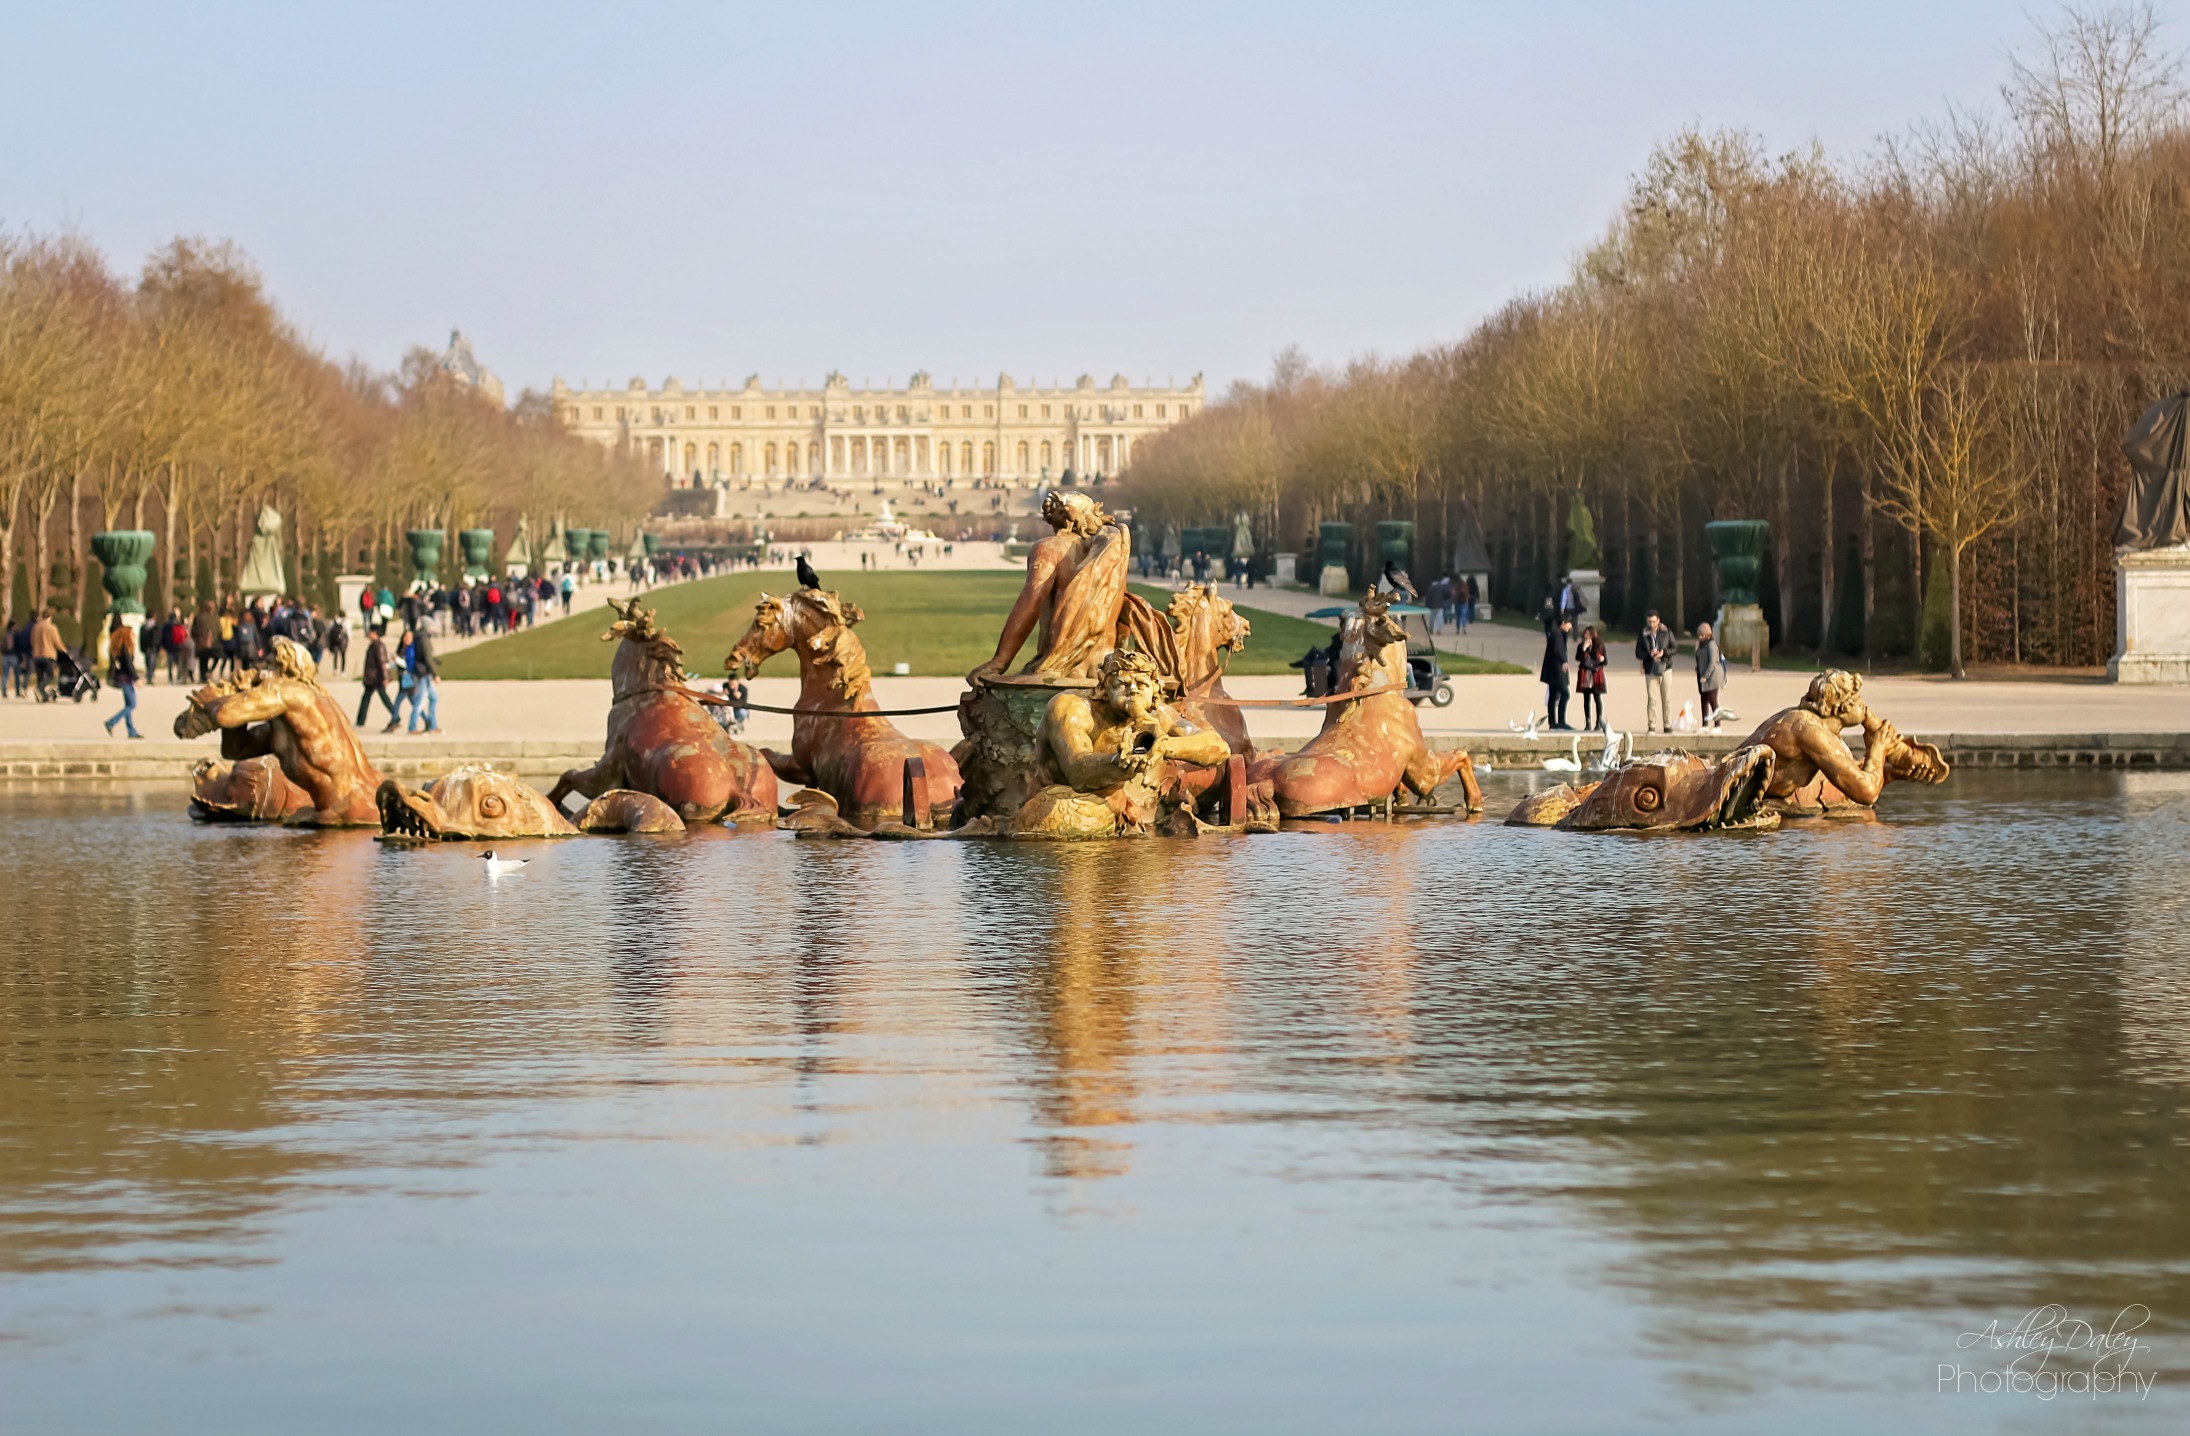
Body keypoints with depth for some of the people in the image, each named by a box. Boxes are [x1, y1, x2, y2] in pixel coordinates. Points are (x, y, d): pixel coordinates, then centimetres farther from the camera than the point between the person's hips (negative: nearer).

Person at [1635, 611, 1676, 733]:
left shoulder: (1667, 632, 3)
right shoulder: (1642, 635, 2)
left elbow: (1674, 648, 4)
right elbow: (1638, 653, 2)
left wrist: (1664, 653, -16)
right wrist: (1649, 654, -18)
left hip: (1665, 668, 1)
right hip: (1650, 670, -1)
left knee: (1666, 698, 2)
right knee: (1651, 698, -7)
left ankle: (1667, 725, 9)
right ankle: (1651, 726, -4)